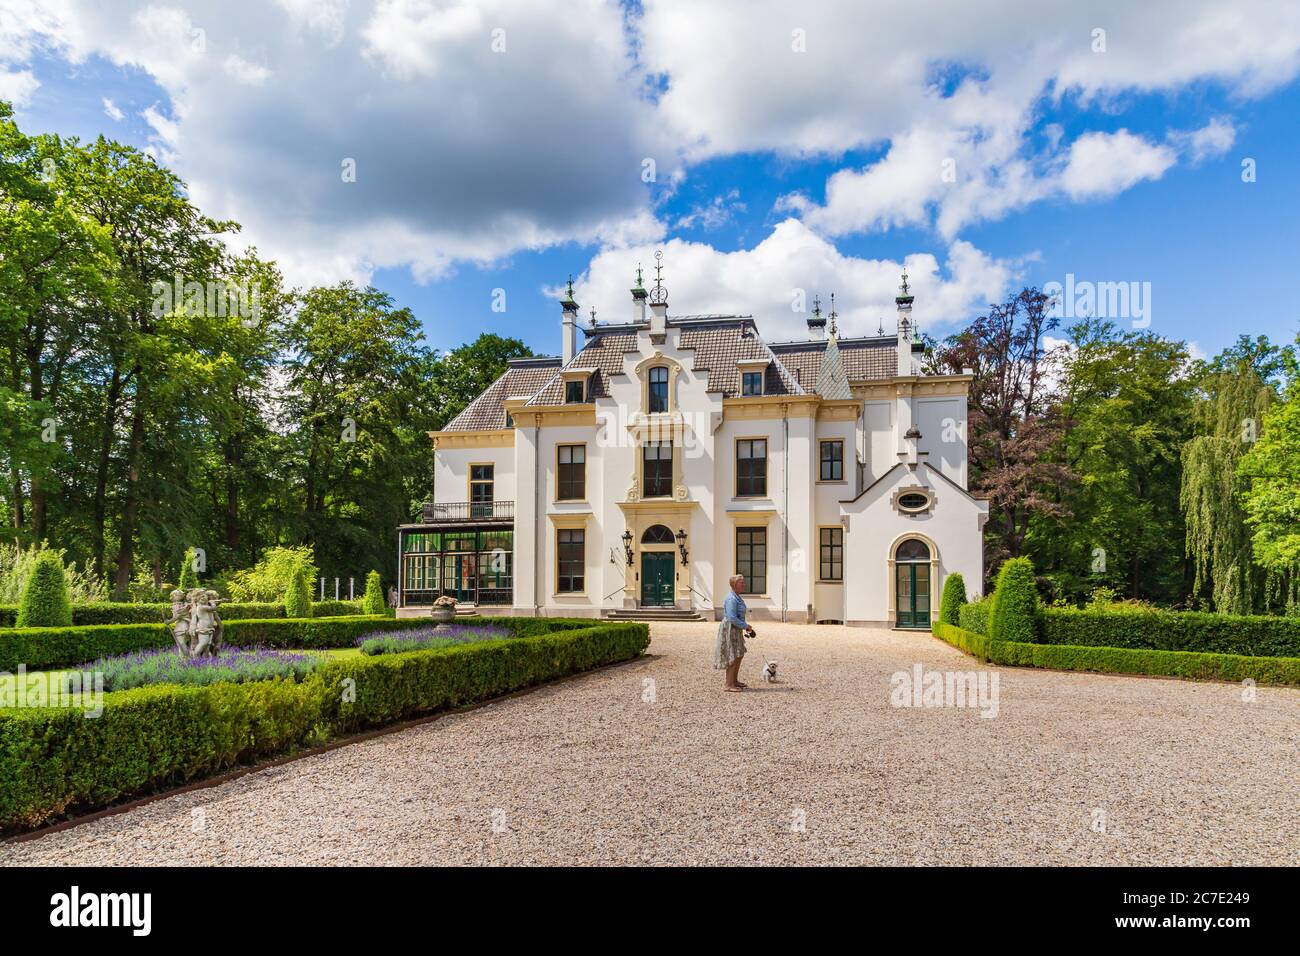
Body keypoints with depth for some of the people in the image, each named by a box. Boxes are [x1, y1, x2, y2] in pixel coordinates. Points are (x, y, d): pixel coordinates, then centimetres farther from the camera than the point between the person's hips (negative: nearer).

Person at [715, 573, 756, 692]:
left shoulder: (737, 597, 12)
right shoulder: (732, 599, -21)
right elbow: (732, 618, -26)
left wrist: (746, 627, 15)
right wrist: (746, 626, -17)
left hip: (735, 630, 11)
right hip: (730, 629, -11)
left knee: (739, 655, 17)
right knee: (733, 657, -7)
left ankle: (734, 681, 28)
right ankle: (728, 685, -2)